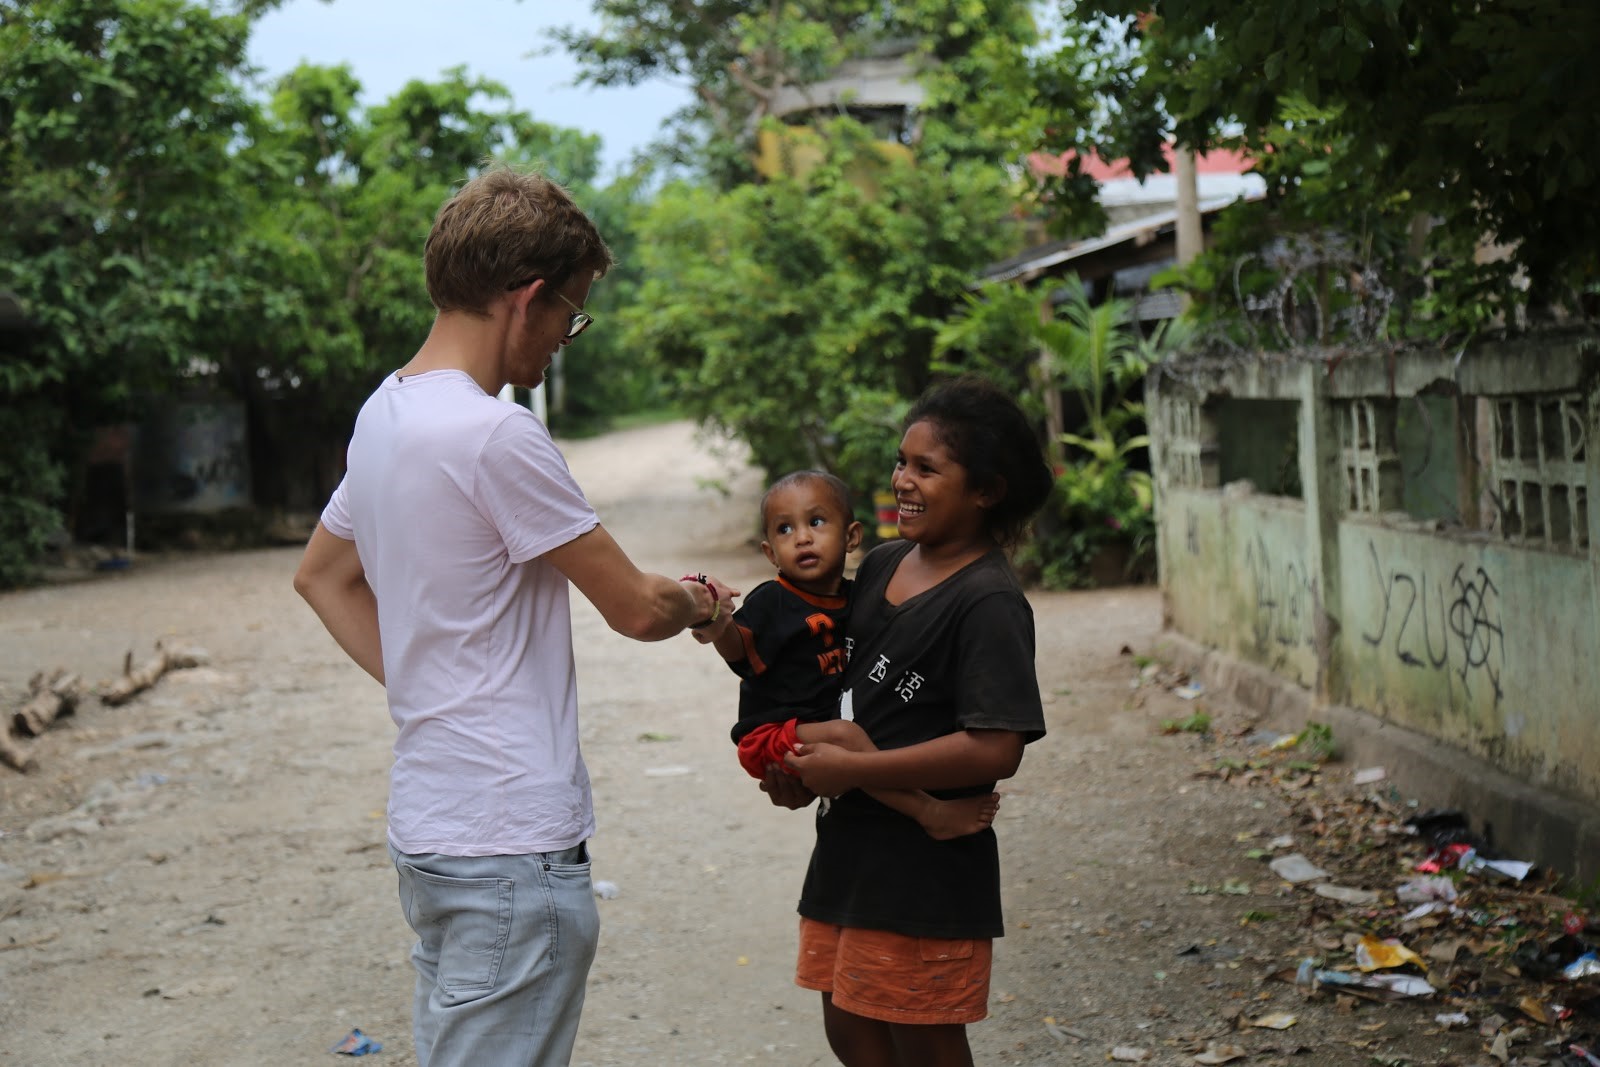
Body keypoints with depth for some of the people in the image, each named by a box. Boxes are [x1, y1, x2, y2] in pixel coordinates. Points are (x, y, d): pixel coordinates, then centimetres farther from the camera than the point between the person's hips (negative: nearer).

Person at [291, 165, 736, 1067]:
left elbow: (322, 576, 25)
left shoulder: (384, 413, 9)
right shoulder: (497, 436, -20)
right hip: (511, 840, -10)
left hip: (428, 823, 10)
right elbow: (635, 606, -12)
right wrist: (701, 604, 10)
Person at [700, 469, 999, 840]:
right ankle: (931, 813, -29)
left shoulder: (851, 598, 8)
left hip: (819, 725, 8)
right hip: (772, 736, -8)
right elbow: (741, 649, -25)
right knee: (842, 734, -31)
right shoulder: (771, 602, -10)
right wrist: (719, 627, -45)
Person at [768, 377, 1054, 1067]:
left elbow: (995, 750, -25)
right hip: (850, 841, 8)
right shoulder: (882, 566, 7)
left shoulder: (989, 603, -17)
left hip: (928, 862, -8)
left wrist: (851, 770, -21)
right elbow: (842, 683, 20)